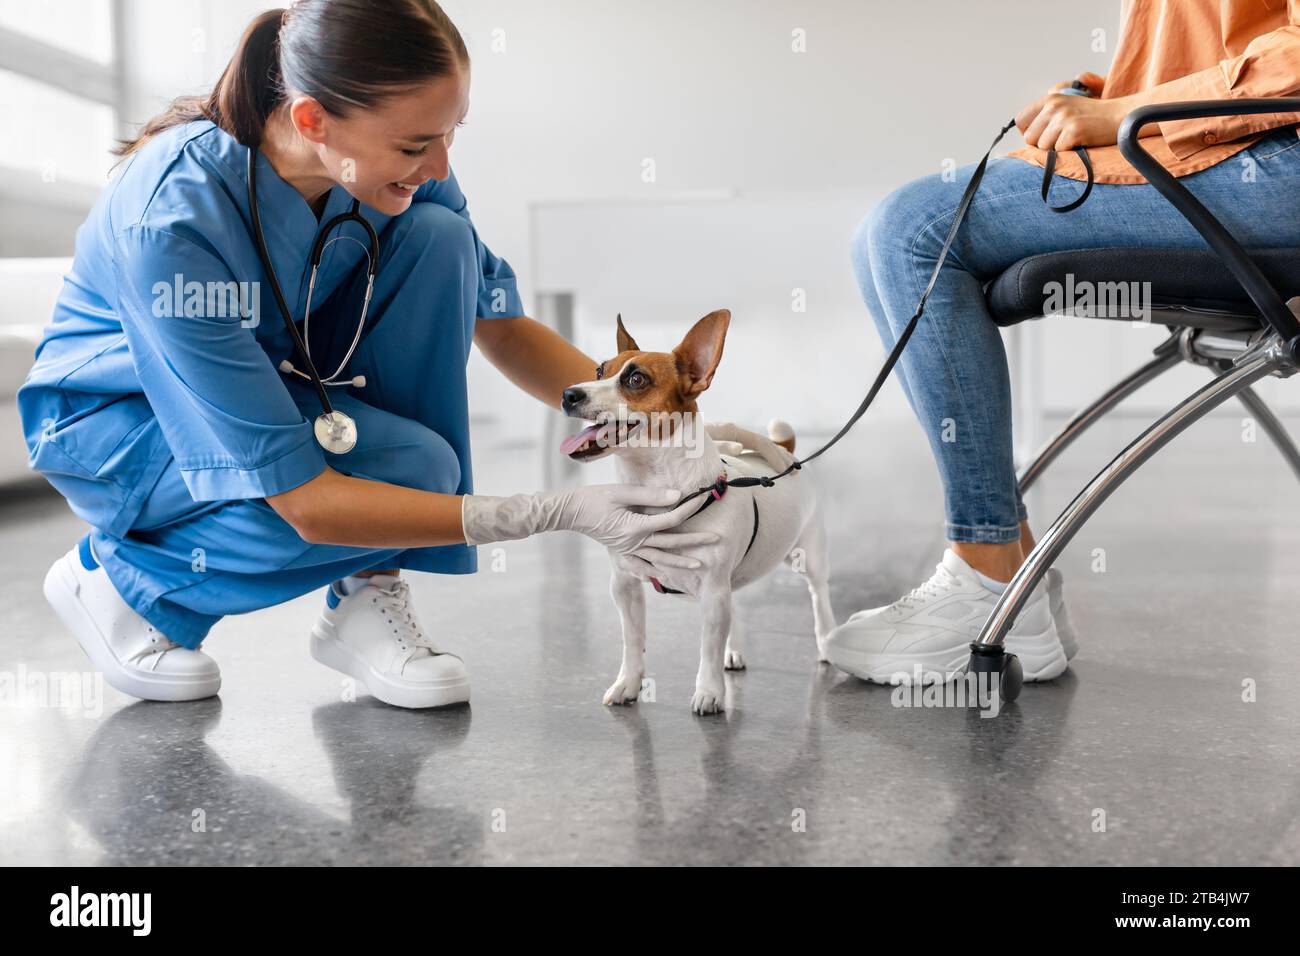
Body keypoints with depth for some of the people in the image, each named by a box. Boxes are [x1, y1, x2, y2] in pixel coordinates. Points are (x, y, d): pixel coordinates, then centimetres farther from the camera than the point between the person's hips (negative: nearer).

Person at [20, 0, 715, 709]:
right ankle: (118, 577, -4)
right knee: (413, 467, -29)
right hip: (116, 420, -5)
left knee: (437, 239, -21)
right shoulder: (172, 218, -37)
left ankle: (366, 596, -13)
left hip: (272, 375, 6)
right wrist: (559, 513, -40)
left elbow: (499, 326, -5)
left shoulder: (391, 165, -20)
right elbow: (306, 503, -36)